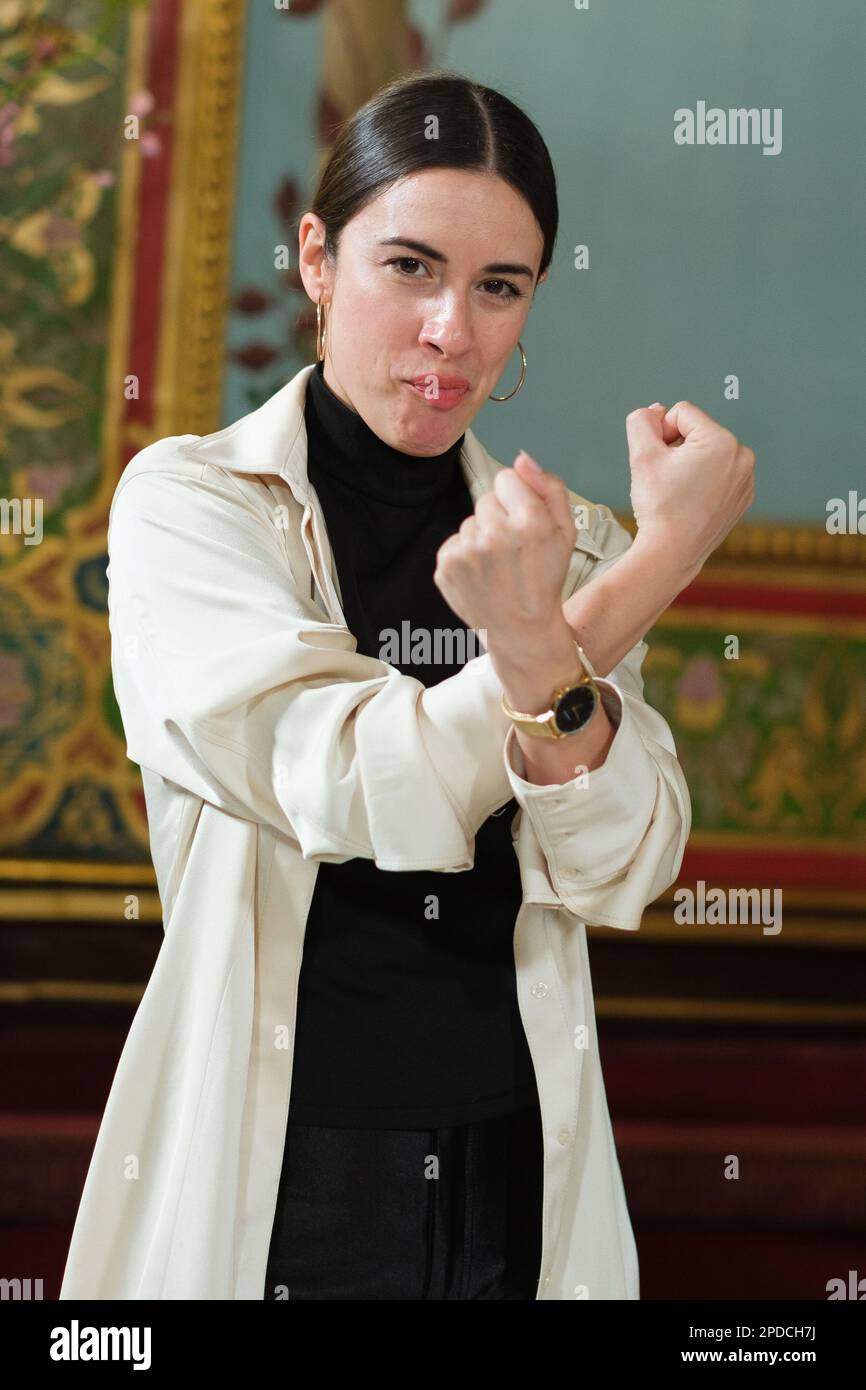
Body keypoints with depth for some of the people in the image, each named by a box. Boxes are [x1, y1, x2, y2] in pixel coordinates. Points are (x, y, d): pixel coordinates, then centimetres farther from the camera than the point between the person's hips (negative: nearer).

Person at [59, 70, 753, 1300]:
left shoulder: (571, 543, 4)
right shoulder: (189, 499, -6)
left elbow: (620, 874, -10)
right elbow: (350, 791, -19)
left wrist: (543, 654, -30)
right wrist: (668, 553, -18)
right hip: (272, 1185, -3)